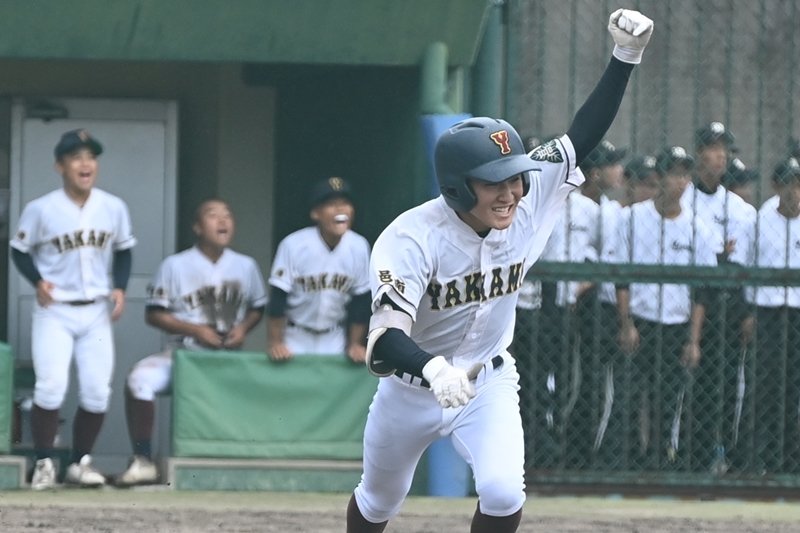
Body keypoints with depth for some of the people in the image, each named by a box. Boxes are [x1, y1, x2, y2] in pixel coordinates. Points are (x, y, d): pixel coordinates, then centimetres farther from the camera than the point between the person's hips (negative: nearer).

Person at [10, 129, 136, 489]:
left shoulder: (114, 208, -1)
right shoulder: (40, 209, -10)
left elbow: (123, 250, 14)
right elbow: (20, 250, 1)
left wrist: (119, 287, -1)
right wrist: (37, 281, -16)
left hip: (96, 312, 3)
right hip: (54, 312, -3)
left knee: (97, 393, 1)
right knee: (51, 387, -16)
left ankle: (80, 462, 17)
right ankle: (44, 463, -3)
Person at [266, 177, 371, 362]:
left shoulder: (359, 247, -12)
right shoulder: (294, 245, -21)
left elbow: (361, 302, -2)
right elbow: (278, 298, -16)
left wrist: (355, 344, 0)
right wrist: (276, 343, -17)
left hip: (334, 339, 3)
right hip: (295, 336, -2)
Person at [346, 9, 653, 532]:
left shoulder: (529, 203, -18)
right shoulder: (411, 238, -32)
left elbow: (584, 136, -15)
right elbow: (385, 339, -42)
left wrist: (625, 57, -29)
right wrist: (435, 370, -64)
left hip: (489, 383, 2)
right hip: (411, 385, -2)